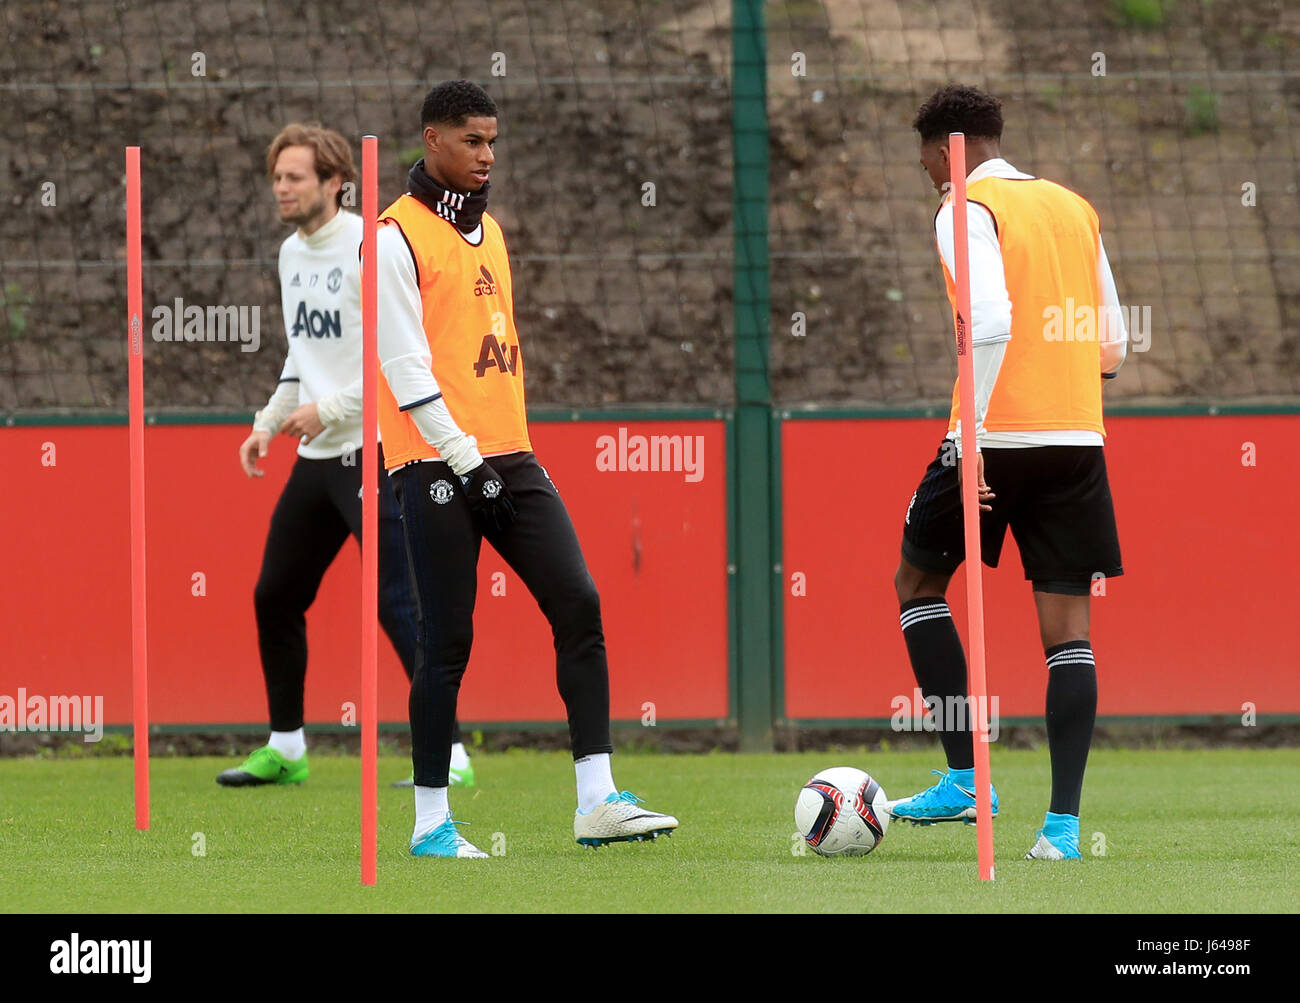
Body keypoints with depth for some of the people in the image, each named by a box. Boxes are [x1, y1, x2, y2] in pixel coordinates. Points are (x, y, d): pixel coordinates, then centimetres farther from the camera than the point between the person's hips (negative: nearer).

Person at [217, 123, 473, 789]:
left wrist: (329, 408, -19)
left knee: (396, 603, -12)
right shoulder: (292, 253, 13)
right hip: (316, 458, 9)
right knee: (275, 596, 10)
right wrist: (270, 422, 14)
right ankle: (285, 748, 22)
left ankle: (450, 754, -9)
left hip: (373, 455, -9)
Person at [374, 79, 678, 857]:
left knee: (579, 603, -5)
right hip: (439, 468, -7)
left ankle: (598, 800, -5)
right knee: (449, 641, -4)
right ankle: (432, 821, 6)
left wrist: (511, 449, 18)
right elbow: (406, 365, -13)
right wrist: (463, 458, -16)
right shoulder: (398, 236, -7)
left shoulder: (490, 229, 18)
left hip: (509, 457, 7)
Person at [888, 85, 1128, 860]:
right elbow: (1113, 344, 16)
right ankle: (1064, 821, -7)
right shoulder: (1075, 208, 16)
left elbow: (991, 320, -20)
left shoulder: (968, 209, -4)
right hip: (1079, 438, 5)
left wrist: (972, 434, -19)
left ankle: (967, 780, 8)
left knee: (918, 580, 16)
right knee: (1068, 628, 2)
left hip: (998, 436, -5)